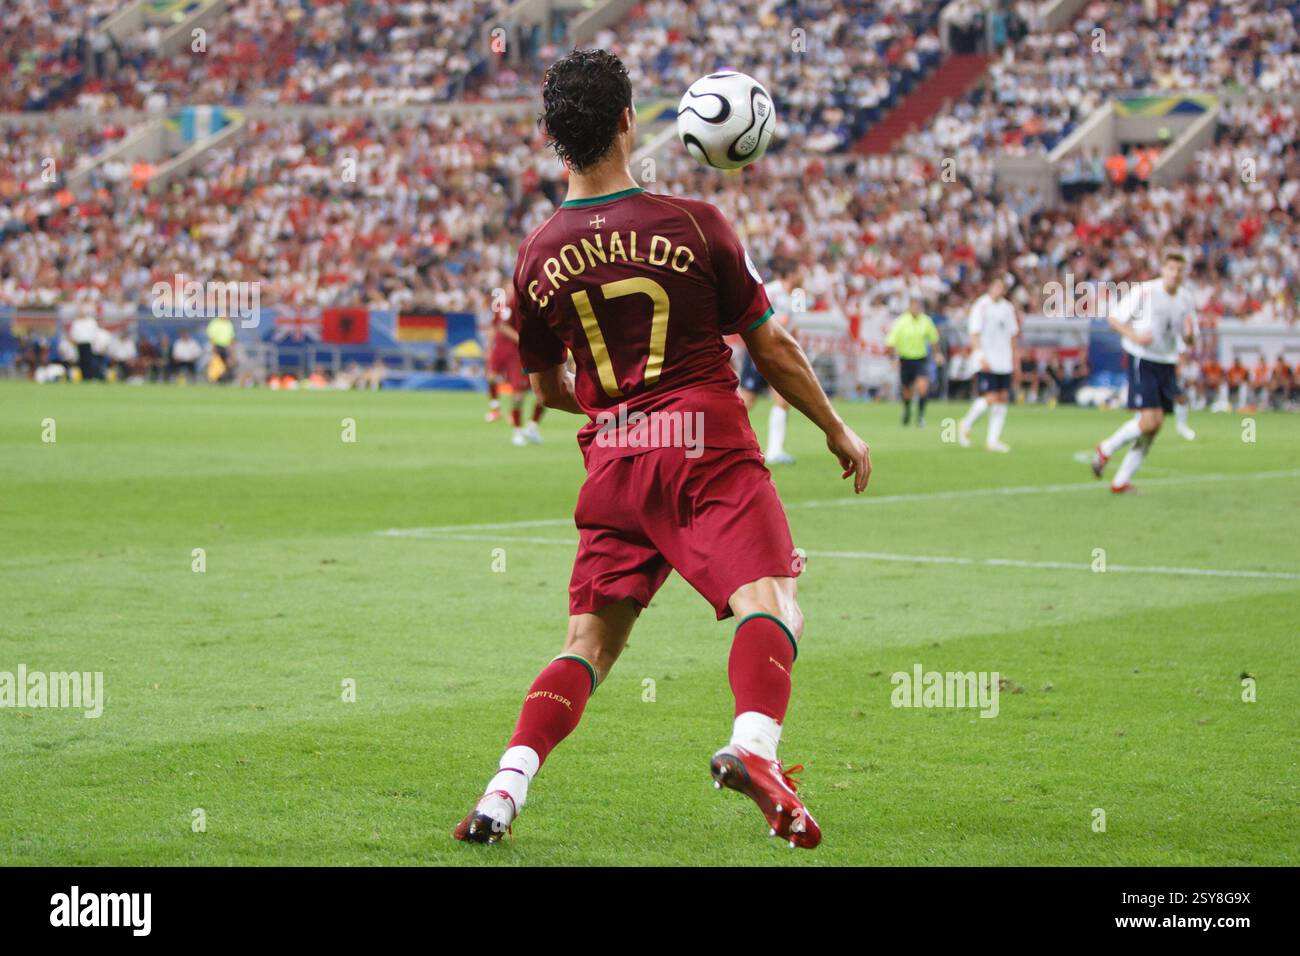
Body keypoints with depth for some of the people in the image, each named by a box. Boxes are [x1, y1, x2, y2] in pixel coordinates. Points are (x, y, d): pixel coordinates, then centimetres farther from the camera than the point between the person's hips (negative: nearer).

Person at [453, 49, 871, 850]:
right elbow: (772, 347, 2)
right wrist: (838, 431, 15)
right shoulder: (694, 225, -4)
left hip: (612, 461, 4)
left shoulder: (538, 257, 6)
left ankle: (507, 788, -3)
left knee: (590, 640, 11)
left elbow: (549, 387, 19)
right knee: (769, 601, -13)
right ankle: (754, 746, -40)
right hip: (709, 451, -4)